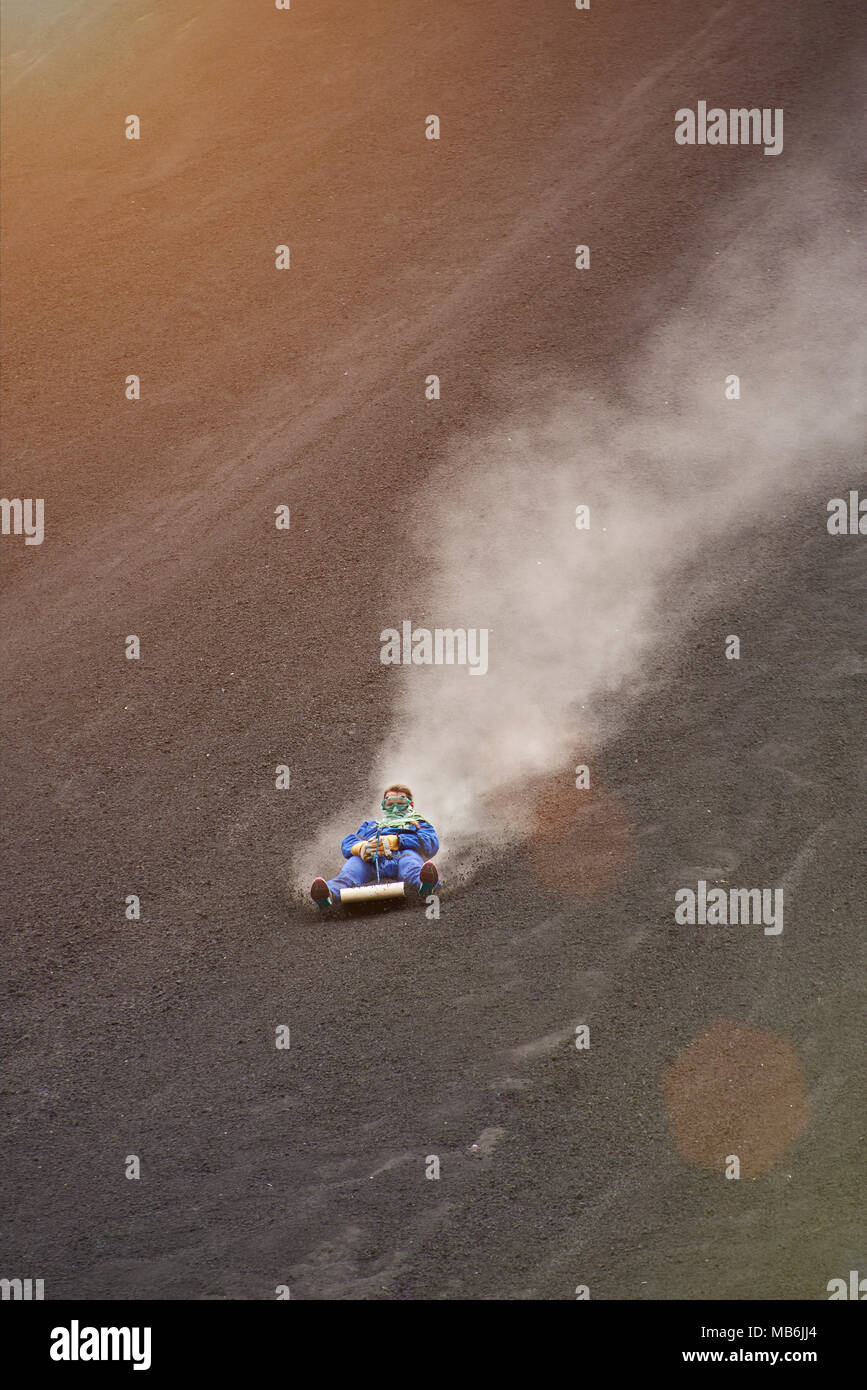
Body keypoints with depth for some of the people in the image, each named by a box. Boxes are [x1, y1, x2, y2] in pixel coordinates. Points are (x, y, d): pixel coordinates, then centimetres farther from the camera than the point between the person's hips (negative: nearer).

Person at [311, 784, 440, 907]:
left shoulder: (419, 824, 34)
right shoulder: (370, 825, 43)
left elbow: (431, 843, 8)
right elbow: (347, 843, 23)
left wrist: (395, 842, -9)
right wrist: (360, 847, -5)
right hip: (371, 863, 2)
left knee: (410, 856, -37)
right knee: (355, 861, -32)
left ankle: (422, 884, -72)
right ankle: (332, 892, -63)